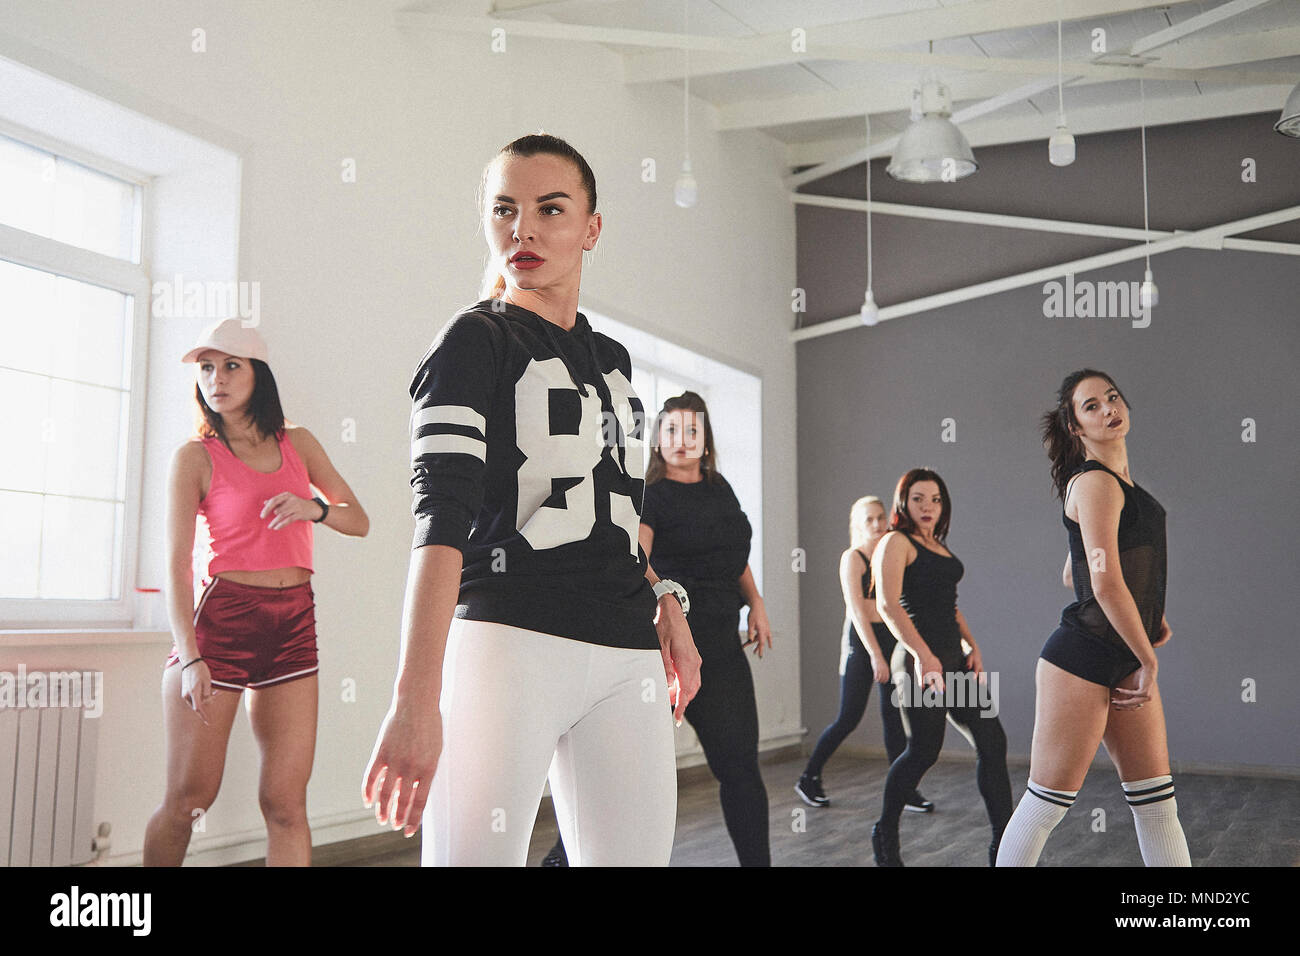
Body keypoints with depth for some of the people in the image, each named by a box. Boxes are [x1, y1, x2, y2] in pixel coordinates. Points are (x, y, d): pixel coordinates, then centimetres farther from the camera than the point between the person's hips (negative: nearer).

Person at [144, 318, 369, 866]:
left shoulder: (298, 444, 10)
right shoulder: (196, 456, -1)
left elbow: (360, 521, 11)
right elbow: (176, 564, -8)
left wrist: (313, 508, -11)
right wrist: (190, 657, -19)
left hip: (294, 624, 3)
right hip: (219, 620, -3)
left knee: (286, 802, 0)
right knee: (187, 800, 1)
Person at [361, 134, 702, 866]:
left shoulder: (612, 359, 19)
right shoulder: (475, 341, -1)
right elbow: (442, 516, -14)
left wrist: (666, 606, 15)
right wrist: (416, 698, -23)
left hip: (628, 655, 6)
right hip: (509, 641, -6)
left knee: (636, 854, 4)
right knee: (477, 854, -9)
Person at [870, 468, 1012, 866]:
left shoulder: (939, 547, 20)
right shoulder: (897, 542, -6)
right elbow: (888, 604, -19)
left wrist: (972, 646, 12)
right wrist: (923, 655, -26)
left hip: (953, 658, 9)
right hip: (921, 660, -8)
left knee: (992, 741, 2)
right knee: (924, 751, -3)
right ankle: (886, 835, 17)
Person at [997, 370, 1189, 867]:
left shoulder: (1120, 481, 17)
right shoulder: (1095, 483, -12)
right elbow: (1105, 585, -20)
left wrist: (1149, 617, 15)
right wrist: (1148, 662, -10)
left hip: (1125, 664, 9)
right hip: (1082, 661, -9)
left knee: (1157, 803, 11)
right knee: (1046, 803, -1)